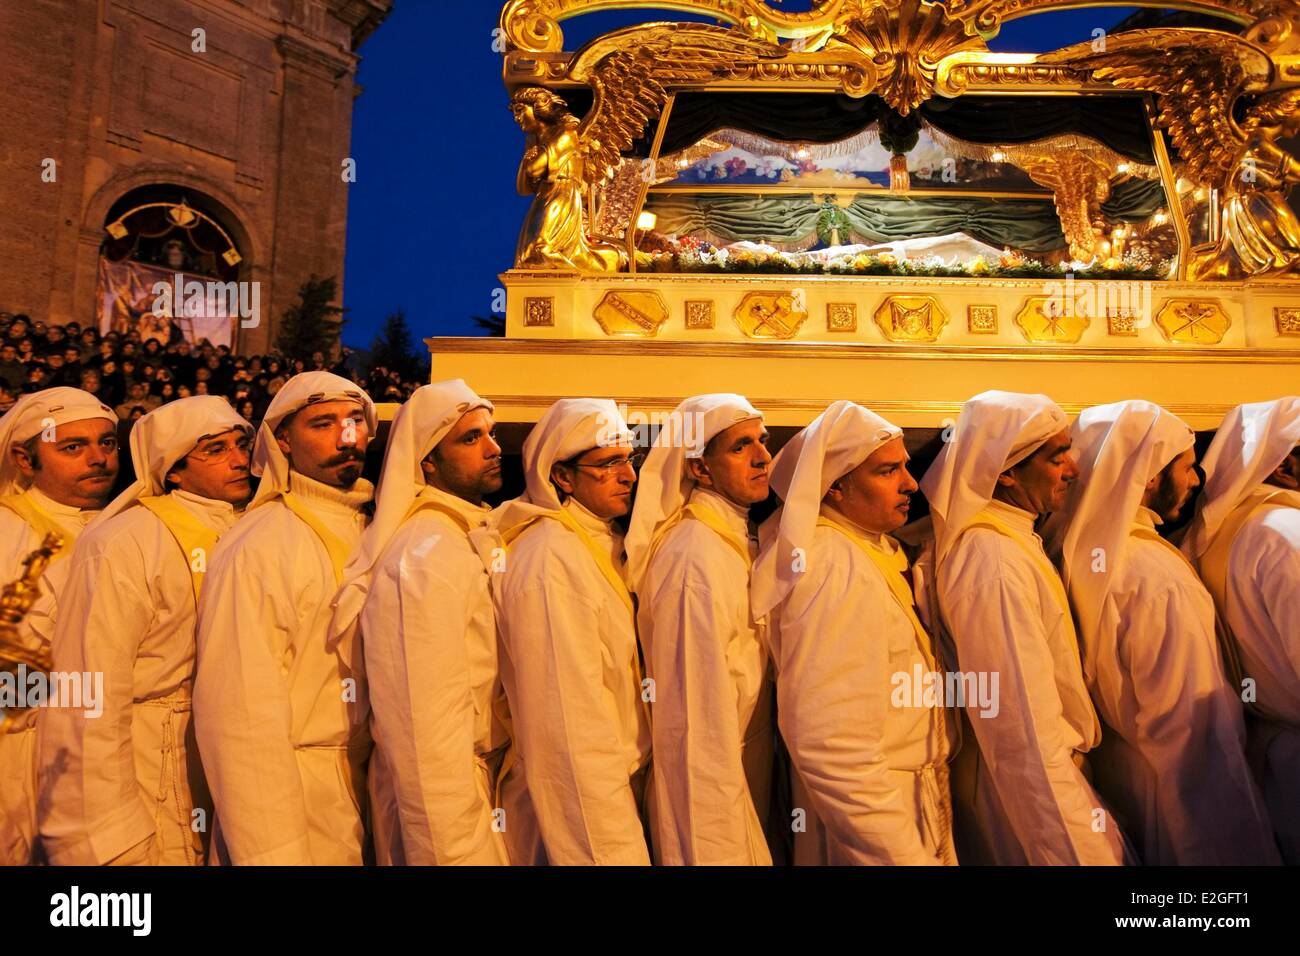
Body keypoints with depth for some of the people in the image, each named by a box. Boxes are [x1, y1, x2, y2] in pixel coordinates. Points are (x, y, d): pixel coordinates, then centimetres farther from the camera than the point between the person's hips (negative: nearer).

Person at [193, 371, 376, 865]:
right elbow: (239, 717, -22)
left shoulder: (368, 532, 6)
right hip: (295, 802, -7)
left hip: (361, 794, 7)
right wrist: (273, 853, -21)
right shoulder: (257, 547, -18)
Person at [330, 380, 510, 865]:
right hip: (443, 800, -9)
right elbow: (429, 728, -26)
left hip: (479, 781, 9)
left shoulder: (459, 538, 8)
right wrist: (457, 852, -24)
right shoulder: (426, 554, -22)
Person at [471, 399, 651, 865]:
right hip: (577, 805, -9)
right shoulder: (553, 556, -21)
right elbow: (574, 719, -25)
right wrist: (613, 849, -23)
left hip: (618, 785, 9)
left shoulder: (598, 542, 8)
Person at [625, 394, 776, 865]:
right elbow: (698, 720, -26)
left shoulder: (731, 540, 7)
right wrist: (717, 851, -24)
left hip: (745, 787, 9)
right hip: (714, 806, -9)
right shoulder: (698, 555, -22)